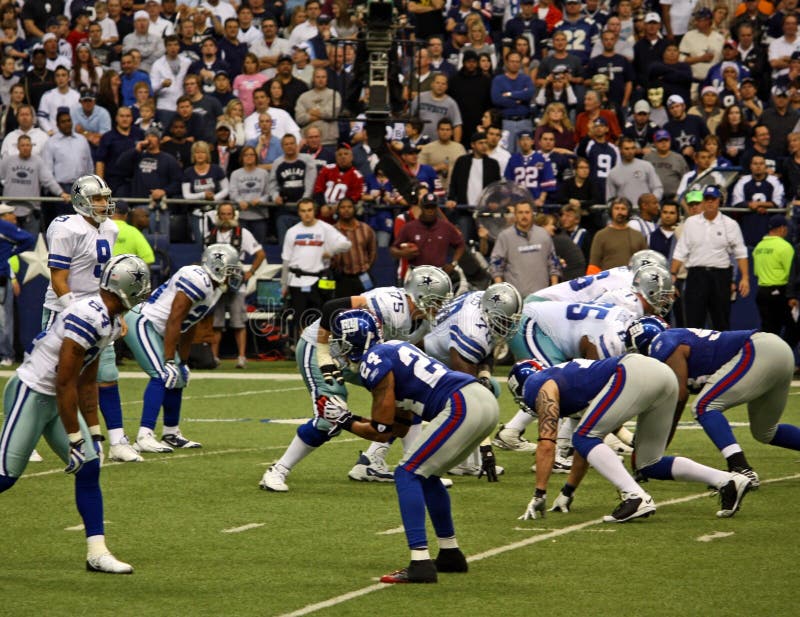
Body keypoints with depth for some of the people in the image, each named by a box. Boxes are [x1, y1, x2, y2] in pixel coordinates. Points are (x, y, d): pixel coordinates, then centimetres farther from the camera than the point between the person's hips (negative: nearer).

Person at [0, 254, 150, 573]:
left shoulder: (109, 320, 5)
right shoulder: (88, 318, -26)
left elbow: (86, 382, 14)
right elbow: (65, 383, -23)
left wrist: (94, 432, 16)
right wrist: (75, 440, -17)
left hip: (55, 400, 9)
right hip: (31, 394, -9)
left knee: (89, 469, 2)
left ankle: (97, 552, 5)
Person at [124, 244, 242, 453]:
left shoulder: (213, 287, 10)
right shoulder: (197, 280, -22)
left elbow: (188, 328, 18)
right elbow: (174, 321, -23)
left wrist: (183, 361, 19)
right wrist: (169, 361, -22)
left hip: (156, 330, 11)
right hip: (142, 323, -11)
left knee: (178, 379, 13)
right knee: (162, 375, -19)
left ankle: (171, 435, 25)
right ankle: (144, 437, -25)